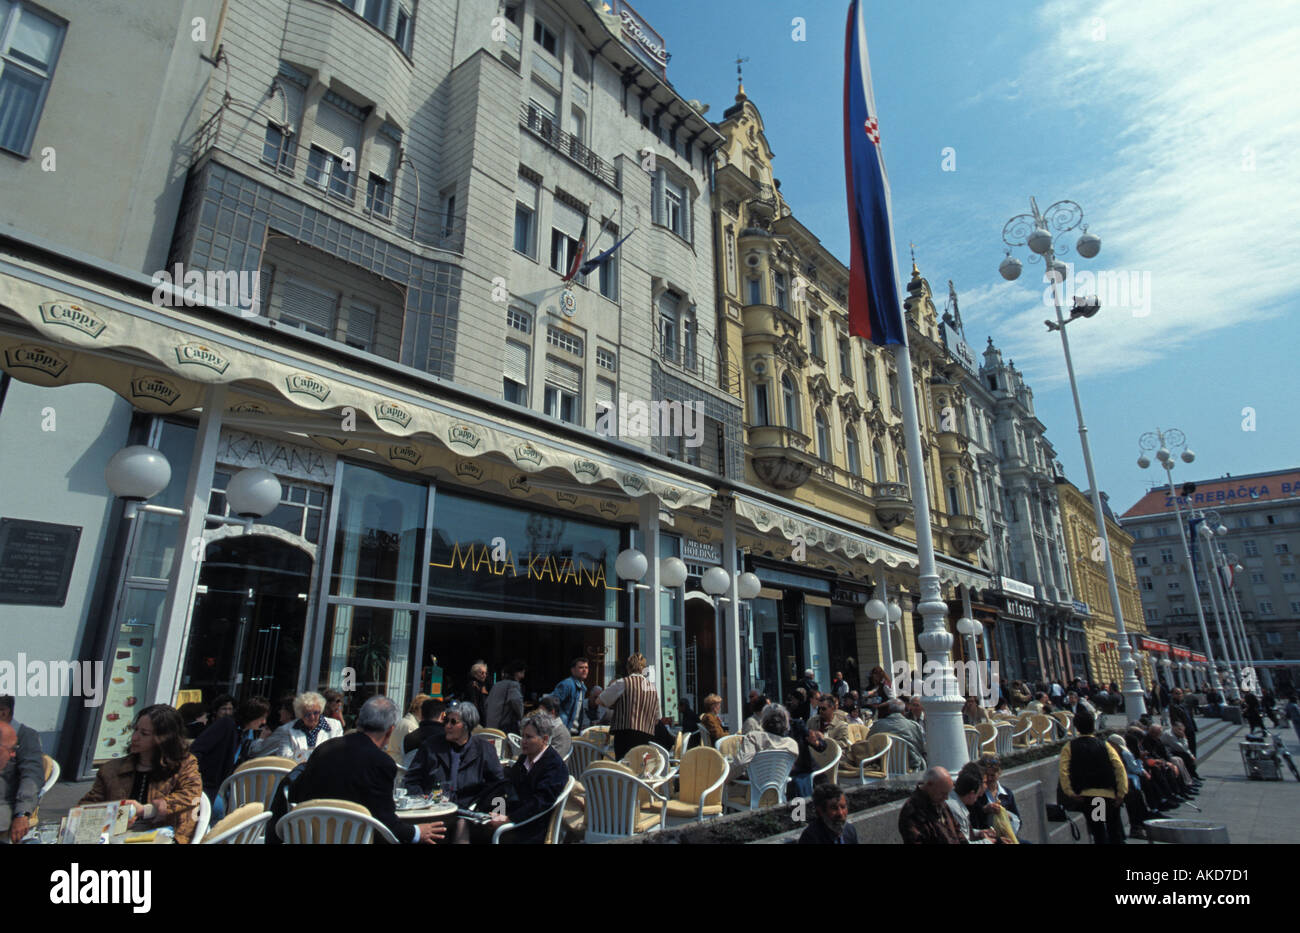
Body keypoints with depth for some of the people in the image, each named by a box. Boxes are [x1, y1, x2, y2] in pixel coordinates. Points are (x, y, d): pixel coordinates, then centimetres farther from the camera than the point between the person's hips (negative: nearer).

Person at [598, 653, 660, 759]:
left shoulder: (622, 683, -2)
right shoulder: (653, 688, 14)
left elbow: (602, 701, 7)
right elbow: (657, 717, 21)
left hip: (626, 735, -5)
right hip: (648, 737, 5)